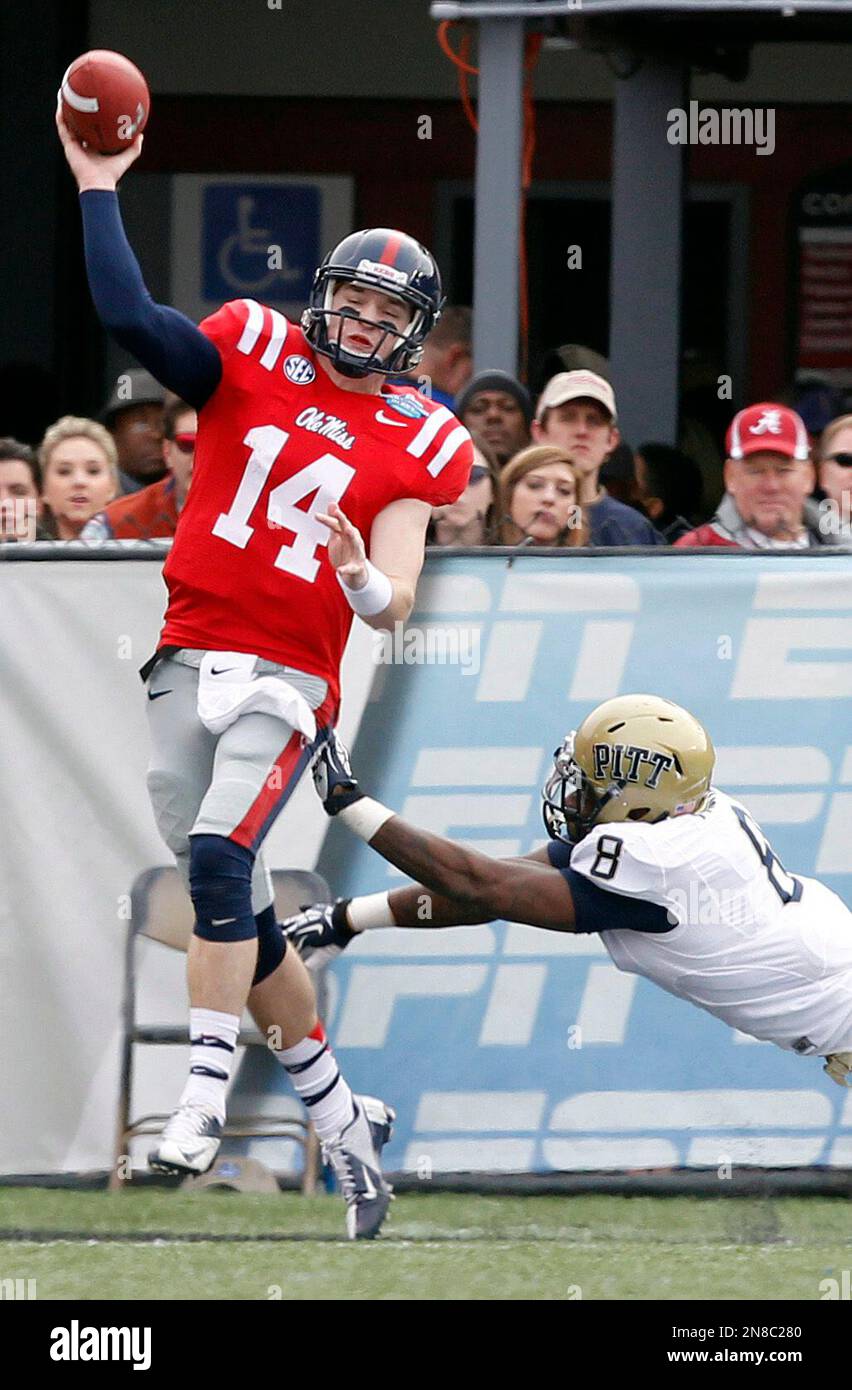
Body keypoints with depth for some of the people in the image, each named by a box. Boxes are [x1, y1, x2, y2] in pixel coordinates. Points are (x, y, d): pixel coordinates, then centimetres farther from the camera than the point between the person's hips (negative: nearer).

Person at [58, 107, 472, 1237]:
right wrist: (99, 189, -11)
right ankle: (341, 1117, 23)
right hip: (188, 664, 3)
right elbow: (130, 319, -10)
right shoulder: (250, 358, 5)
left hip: (288, 680, -3)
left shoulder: (411, 445, 2)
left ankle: (205, 1098, -22)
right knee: (241, 911, 9)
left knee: (219, 858, -25)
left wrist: (364, 579, -27)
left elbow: (395, 606, -5)